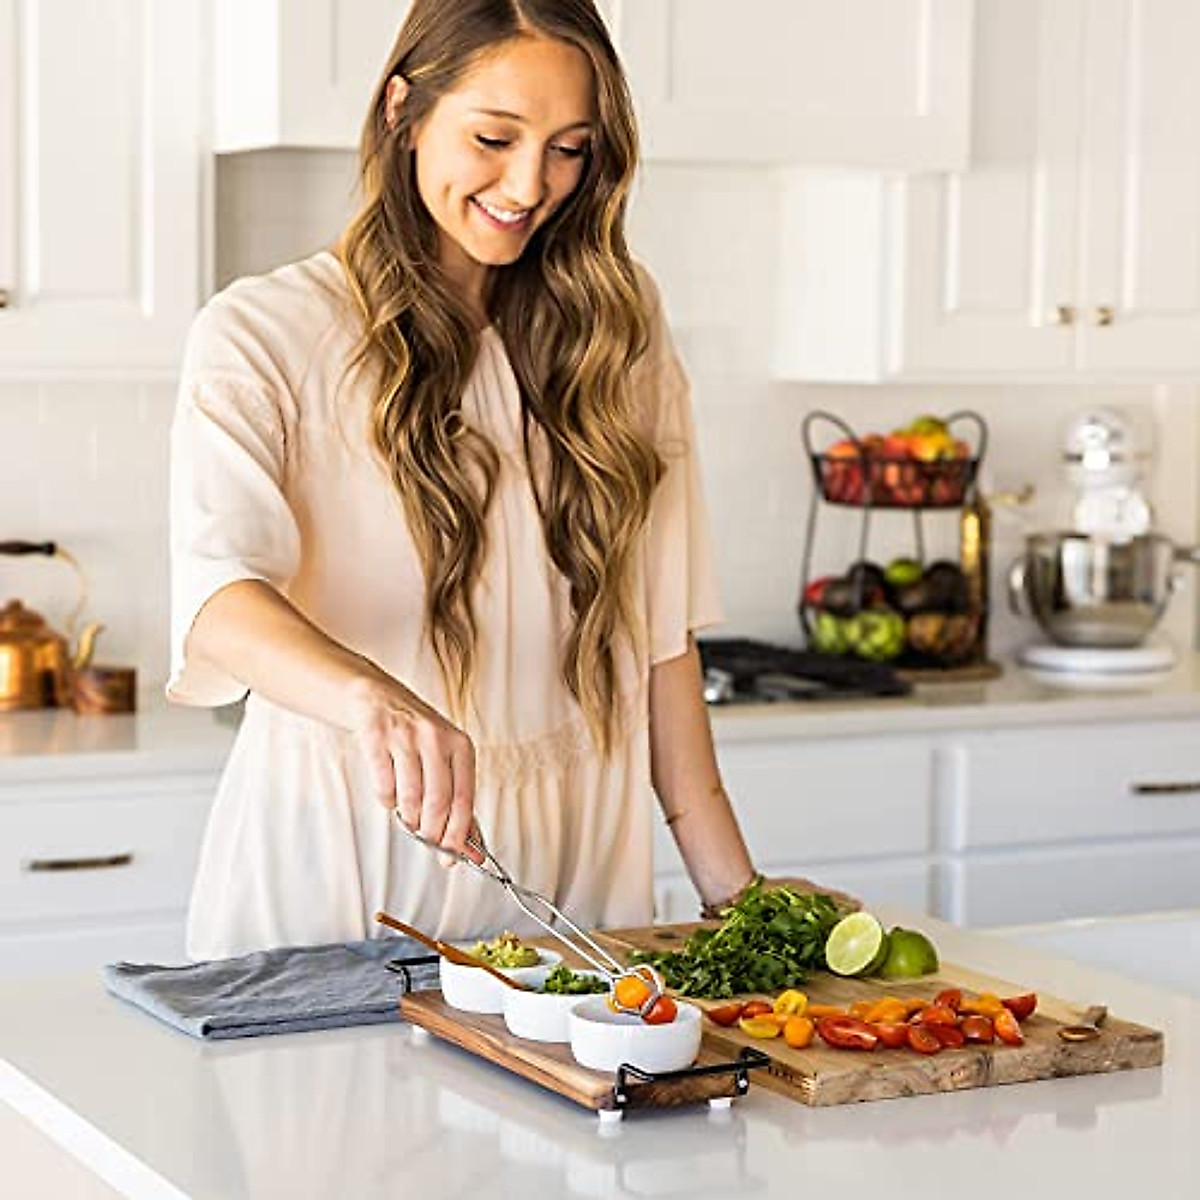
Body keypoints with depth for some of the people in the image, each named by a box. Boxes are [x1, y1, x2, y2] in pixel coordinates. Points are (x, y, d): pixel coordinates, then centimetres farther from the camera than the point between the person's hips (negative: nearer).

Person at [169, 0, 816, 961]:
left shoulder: (615, 328, 9)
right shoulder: (267, 332, -6)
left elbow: (659, 630, 7)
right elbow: (214, 586, -23)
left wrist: (730, 882, 0)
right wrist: (373, 699, -43)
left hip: (564, 857, 4)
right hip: (342, 851, -3)